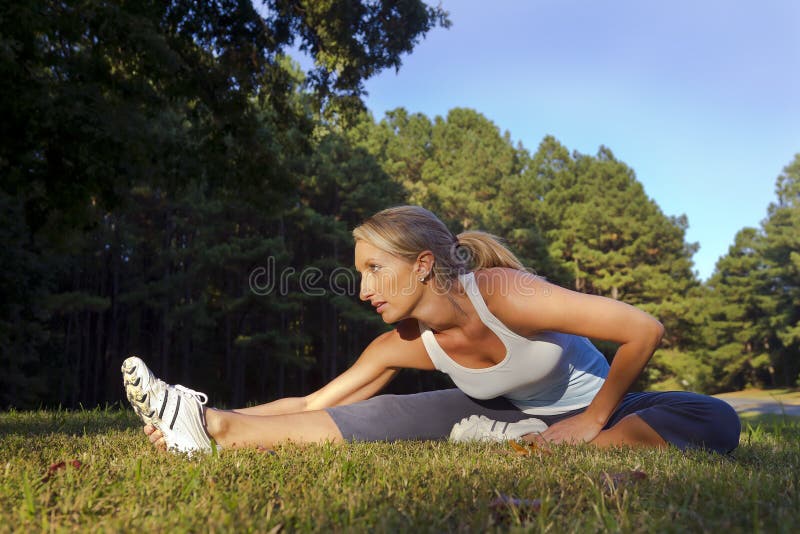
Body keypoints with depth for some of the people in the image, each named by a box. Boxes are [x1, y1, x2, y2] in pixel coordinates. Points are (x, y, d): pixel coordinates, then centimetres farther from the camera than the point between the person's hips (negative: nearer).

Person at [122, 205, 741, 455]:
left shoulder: (502, 294, -33)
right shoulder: (401, 345, -14)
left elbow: (645, 330, -31)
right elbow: (312, 403, -10)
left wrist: (593, 421, -19)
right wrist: (219, 418, -20)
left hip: (591, 408, -3)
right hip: (508, 413, 3)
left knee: (715, 422, -32)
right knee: (392, 415, -18)